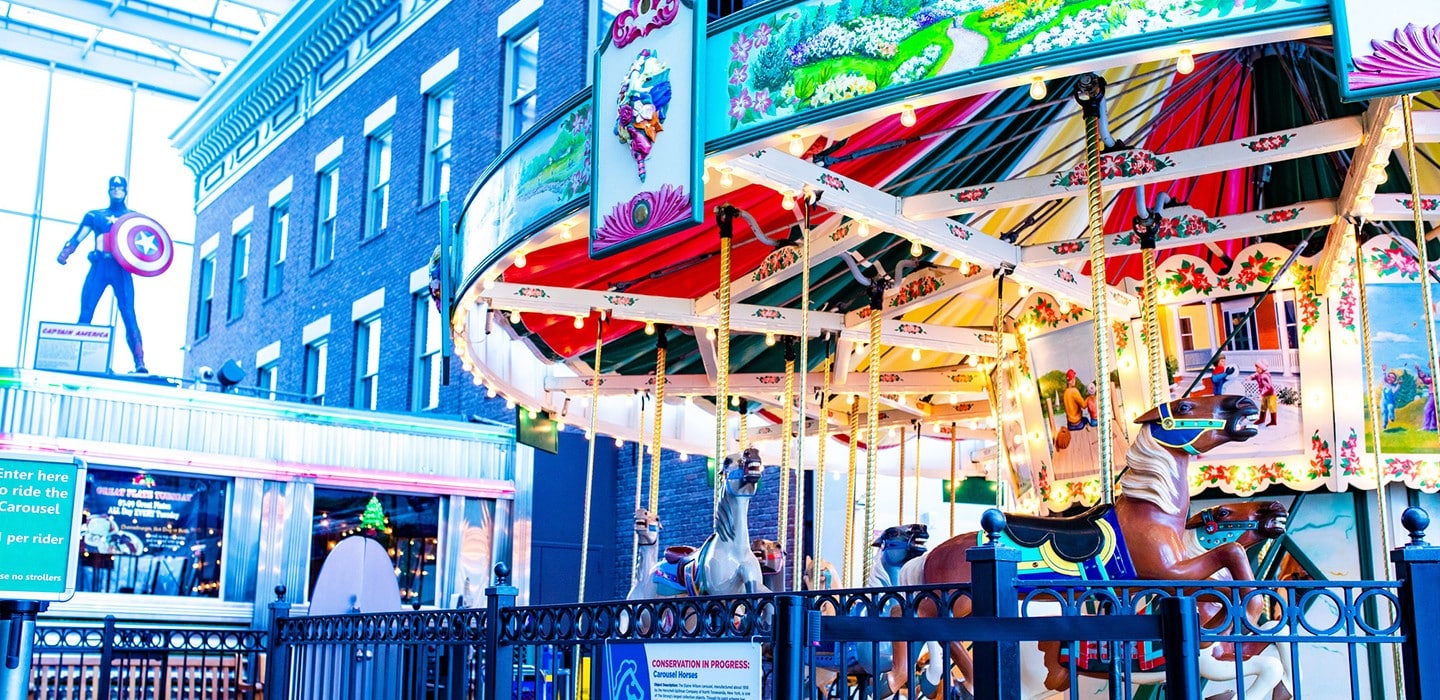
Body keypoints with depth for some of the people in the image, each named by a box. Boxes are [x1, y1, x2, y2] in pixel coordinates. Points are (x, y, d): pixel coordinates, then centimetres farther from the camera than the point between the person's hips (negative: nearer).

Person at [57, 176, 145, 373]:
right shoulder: (95, 215, 18)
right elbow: (77, 238, 9)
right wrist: (64, 253, -9)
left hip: (122, 269, -1)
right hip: (99, 267, 2)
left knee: (128, 315, -13)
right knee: (85, 314, -8)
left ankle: (139, 362, -20)